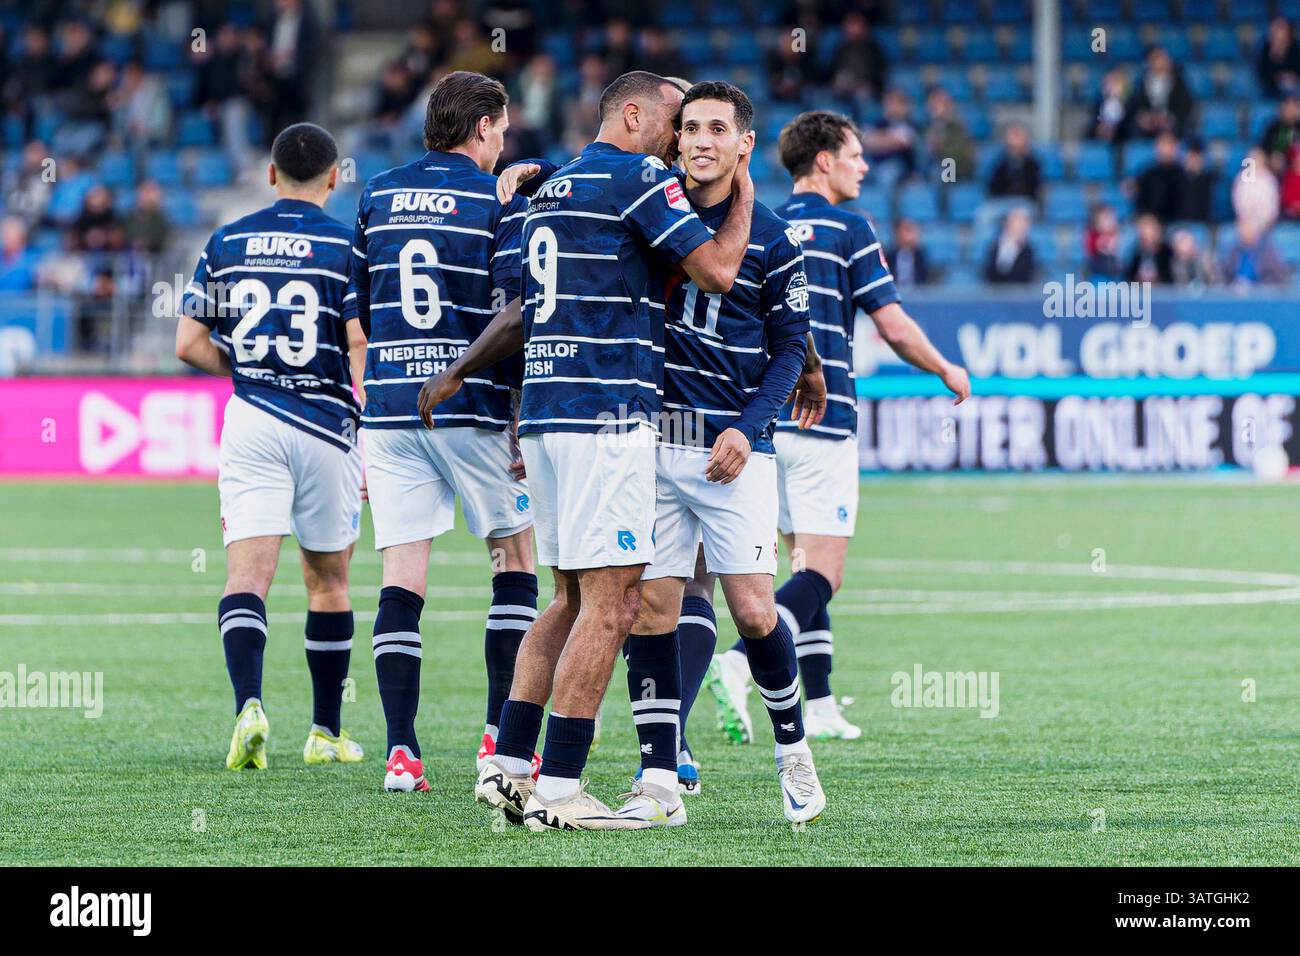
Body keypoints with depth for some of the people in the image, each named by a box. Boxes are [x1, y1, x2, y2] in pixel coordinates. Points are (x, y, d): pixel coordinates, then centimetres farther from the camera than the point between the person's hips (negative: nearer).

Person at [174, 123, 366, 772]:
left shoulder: (226, 243, 6)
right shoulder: (346, 245, -3)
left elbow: (189, 344, 5)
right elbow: (360, 346, -8)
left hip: (250, 422, 1)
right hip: (325, 421, -1)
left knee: (247, 574, -5)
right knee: (328, 580, 12)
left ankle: (249, 705, -29)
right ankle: (326, 732, 19)